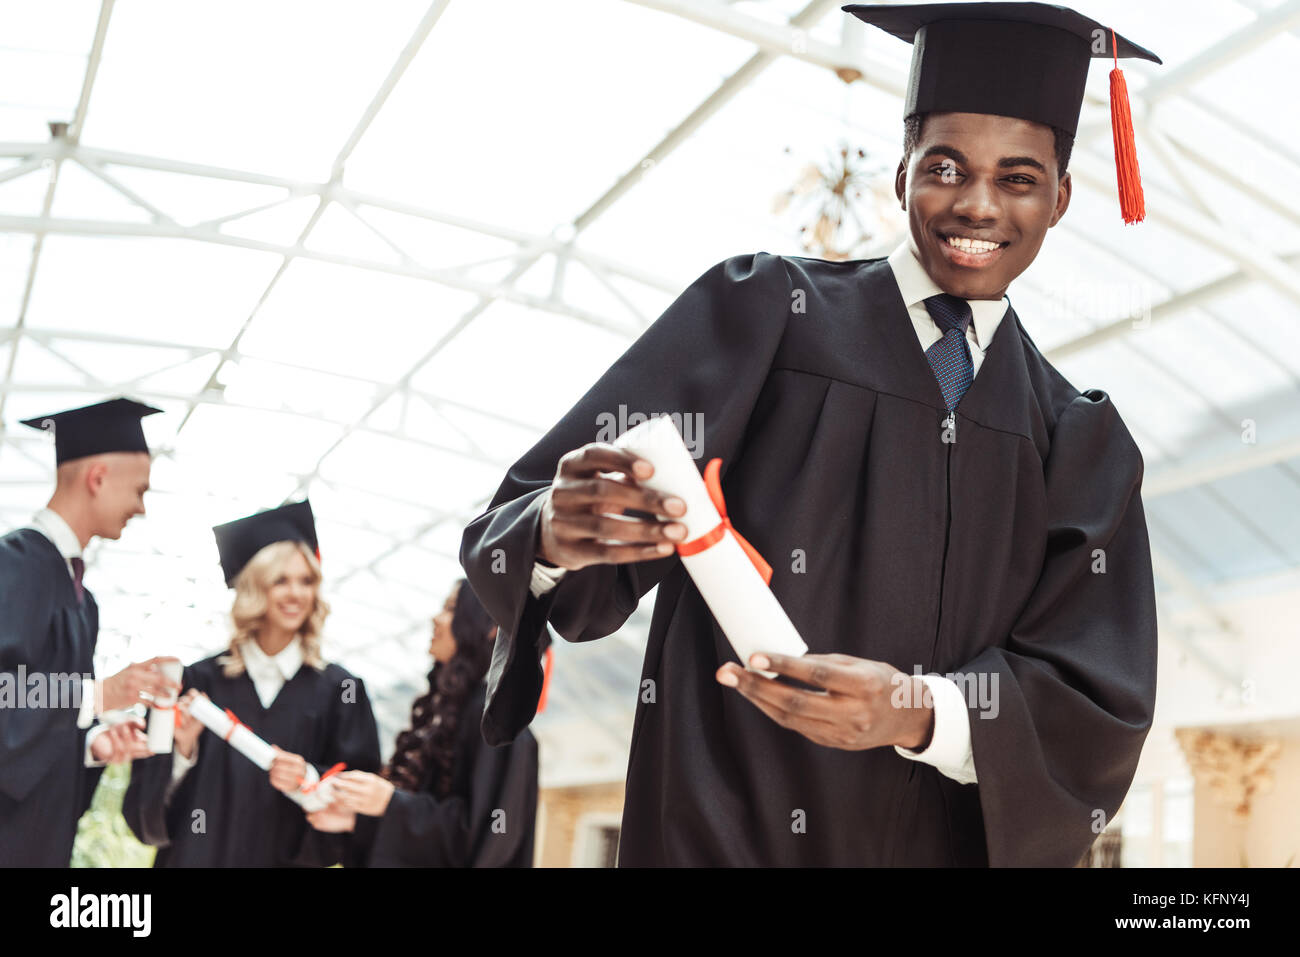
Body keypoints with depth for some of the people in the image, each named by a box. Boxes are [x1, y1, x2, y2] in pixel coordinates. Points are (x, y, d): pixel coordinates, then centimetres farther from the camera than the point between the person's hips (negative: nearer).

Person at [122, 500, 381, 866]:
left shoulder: (337, 691, -2)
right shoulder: (202, 680, -1)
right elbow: (149, 792, 0)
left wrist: (310, 780, -18)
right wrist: (183, 747, -16)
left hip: (287, 859, 0)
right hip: (197, 853, 0)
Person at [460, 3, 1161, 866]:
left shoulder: (1083, 444, 5)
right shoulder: (766, 314, -4)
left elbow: (1103, 707, -4)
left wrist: (922, 715, -22)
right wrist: (556, 535, -32)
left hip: (958, 844, 3)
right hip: (721, 834, -2)